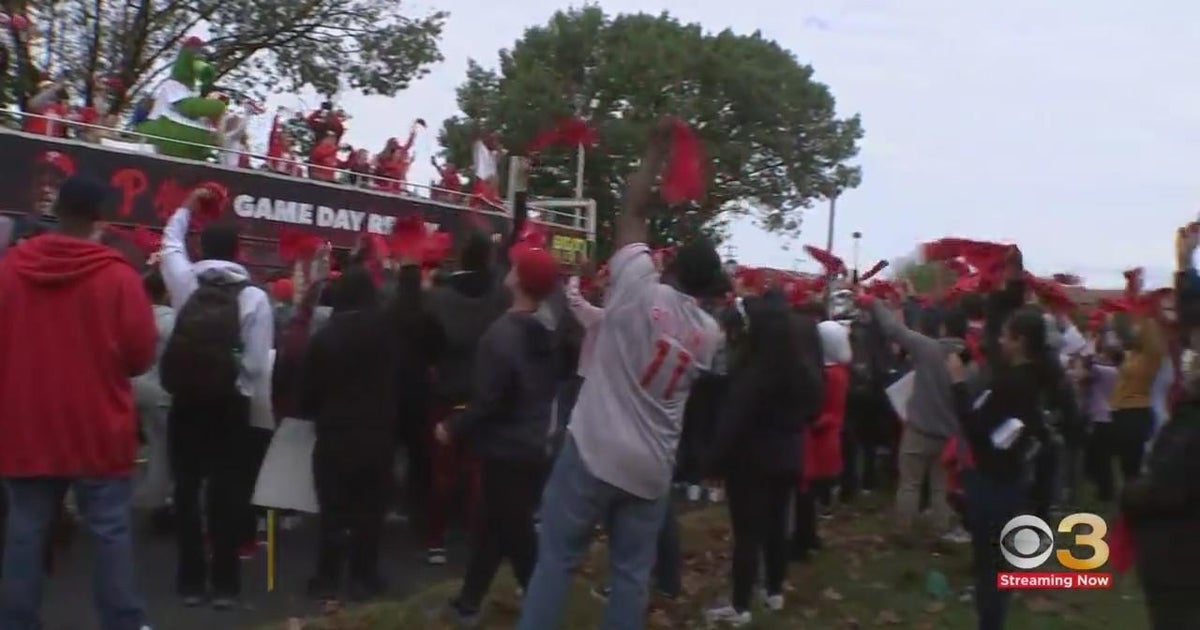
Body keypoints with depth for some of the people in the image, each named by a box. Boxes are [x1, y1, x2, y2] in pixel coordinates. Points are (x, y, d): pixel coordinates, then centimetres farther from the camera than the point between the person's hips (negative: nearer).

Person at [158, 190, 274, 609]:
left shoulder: (185, 283, 0)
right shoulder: (254, 297, -7)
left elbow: (170, 245, 23)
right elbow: (258, 364, -9)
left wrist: (186, 208, 37)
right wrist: (254, 400, 7)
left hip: (185, 402, 2)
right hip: (230, 405, -2)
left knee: (186, 489, 9)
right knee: (226, 491, 3)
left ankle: (191, 581, 14)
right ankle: (224, 583, 7)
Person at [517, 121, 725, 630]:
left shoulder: (640, 291, -9)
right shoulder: (710, 334, 4)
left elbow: (632, 213, -2)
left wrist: (657, 149, 8)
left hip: (593, 451, -3)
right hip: (651, 469, 4)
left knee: (556, 559, 4)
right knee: (631, 573, 10)